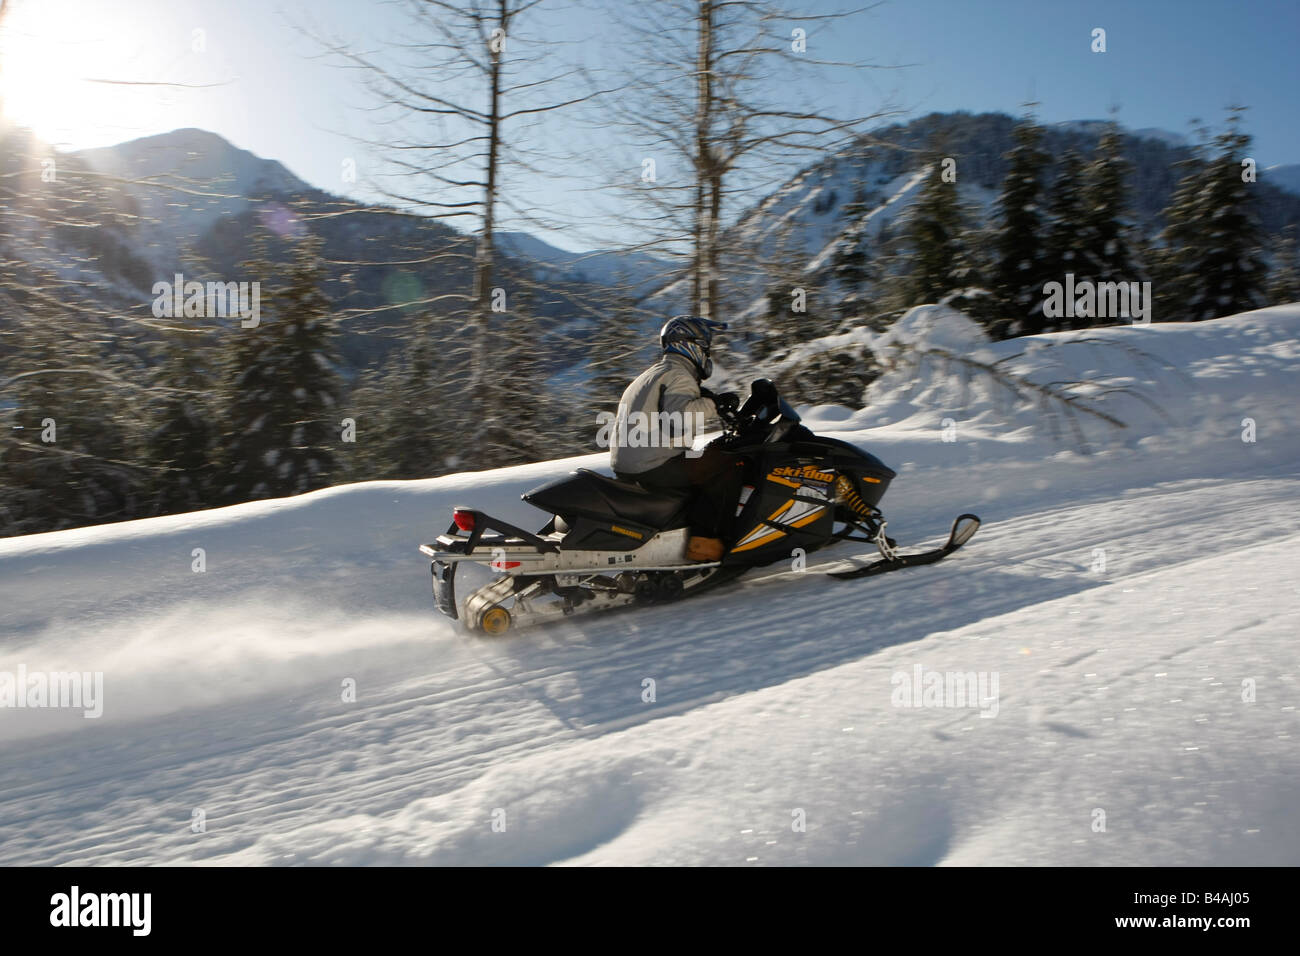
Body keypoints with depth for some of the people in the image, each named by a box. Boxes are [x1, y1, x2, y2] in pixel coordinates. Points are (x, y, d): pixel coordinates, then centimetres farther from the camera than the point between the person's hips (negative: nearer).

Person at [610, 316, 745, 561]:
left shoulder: (655, 373, 24)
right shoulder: (678, 375, -10)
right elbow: (678, 418, -28)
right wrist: (713, 404, -20)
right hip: (654, 467, -10)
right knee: (729, 466, -11)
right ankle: (704, 541, -15)